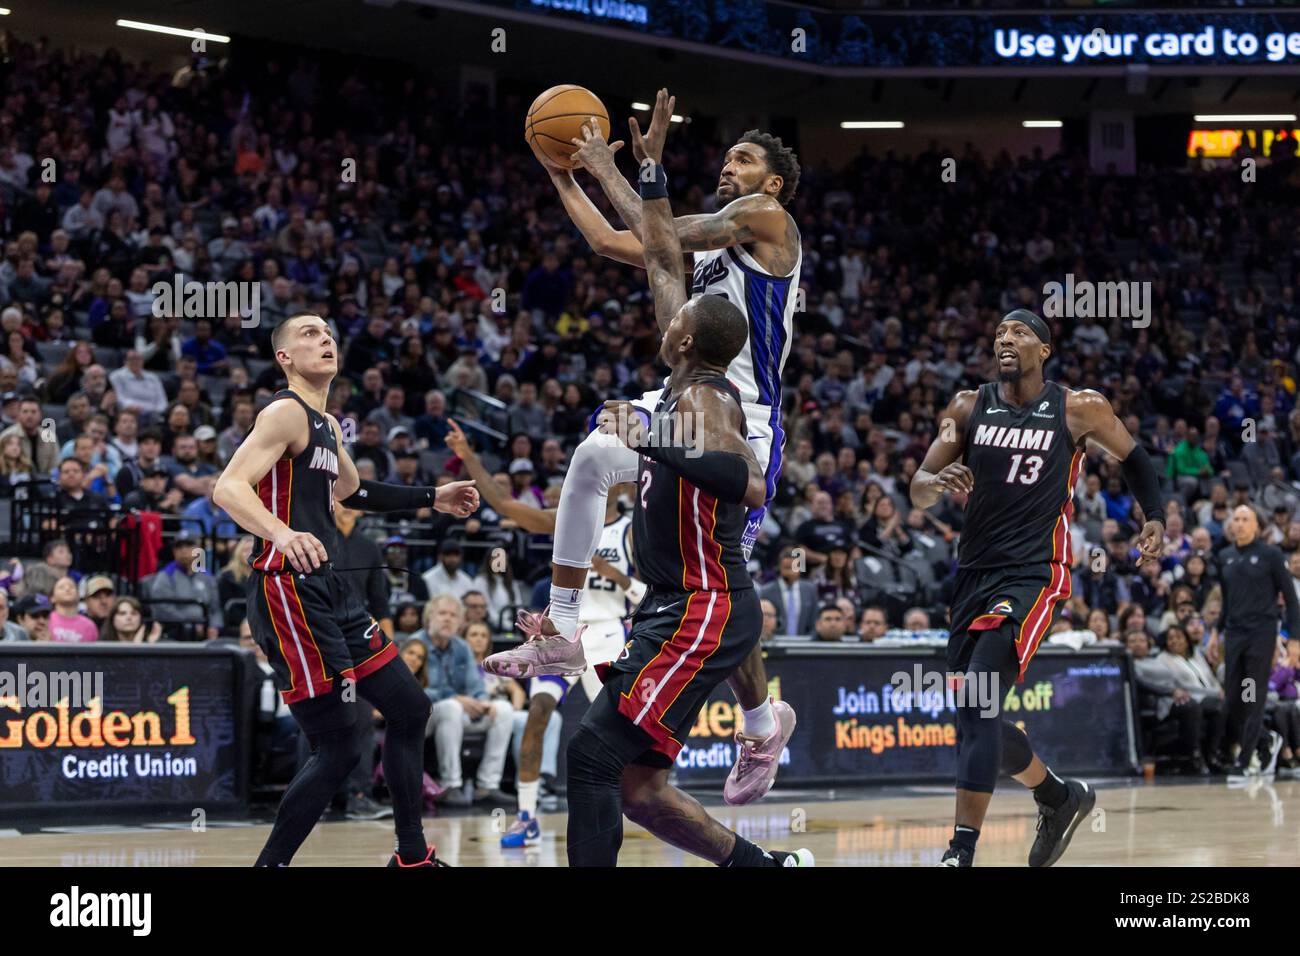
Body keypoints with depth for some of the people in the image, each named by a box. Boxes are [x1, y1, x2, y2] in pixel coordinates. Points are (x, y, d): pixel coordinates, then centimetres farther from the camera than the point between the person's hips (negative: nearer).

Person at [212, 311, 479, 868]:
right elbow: (228, 489, -24)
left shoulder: (327, 425, 19)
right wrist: (283, 533, -42)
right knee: (337, 750, -13)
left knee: (409, 711, 16)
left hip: (328, 591, 10)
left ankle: (411, 856, 25)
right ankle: (269, 865, -5)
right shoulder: (287, 413, -10)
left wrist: (430, 499, 36)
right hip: (289, 591, -10)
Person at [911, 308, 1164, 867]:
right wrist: (940, 481, -18)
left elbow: (1132, 457, 16)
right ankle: (1060, 798, 35)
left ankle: (961, 851, -22)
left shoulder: (1078, 410, -1)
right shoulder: (969, 408, 7)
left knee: (978, 705, -21)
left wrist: (1155, 518, 2)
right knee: (976, 719, 9)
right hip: (975, 570, 5)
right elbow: (917, 491, 5)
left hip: (1034, 574, -5)